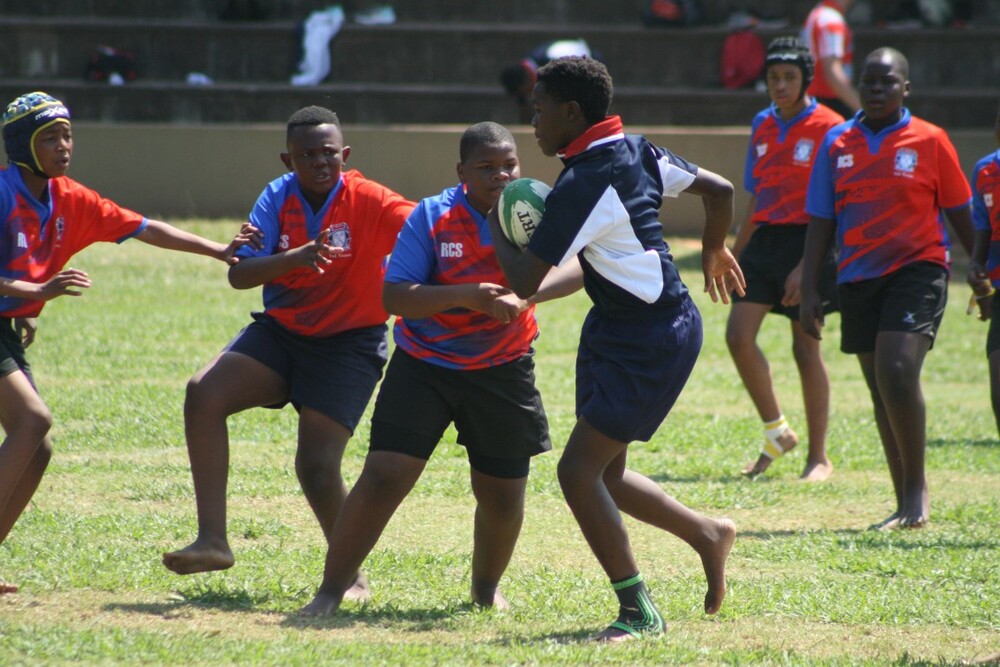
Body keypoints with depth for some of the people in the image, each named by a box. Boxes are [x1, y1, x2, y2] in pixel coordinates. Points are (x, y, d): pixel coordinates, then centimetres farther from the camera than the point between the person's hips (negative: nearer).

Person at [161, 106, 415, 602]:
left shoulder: (367, 202, -15)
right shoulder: (278, 198, -6)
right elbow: (239, 274, -16)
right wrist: (298, 257, -34)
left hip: (349, 344, -4)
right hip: (280, 332, 4)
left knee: (317, 466, -13)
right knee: (204, 393, -19)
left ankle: (349, 574, 11)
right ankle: (212, 539, -18)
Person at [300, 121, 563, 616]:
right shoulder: (431, 217, -15)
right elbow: (393, 297, -19)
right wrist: (465, 296, -32)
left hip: (503, 370, 2)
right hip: (425, 366, -2)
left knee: (504, 495, 7)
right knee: (384, 477, -14)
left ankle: (486, 587, 37)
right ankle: (331, 590, -4)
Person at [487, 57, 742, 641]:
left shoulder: (582, 184, -21)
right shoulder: (634, 151, 5)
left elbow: (526, 283, -20)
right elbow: (720, 189, 12)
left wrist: (500, 237, 0)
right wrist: (714, 250, 30)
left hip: (651, 341, -10)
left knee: (579, 469, -10)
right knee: (603, 472, 14)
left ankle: (639, 612, -3)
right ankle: (707, 534, 29)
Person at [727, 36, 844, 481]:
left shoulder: (828, 128, -8)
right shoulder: (762, 125, 11)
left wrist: (805, 266, -18)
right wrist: (734, 252, 18)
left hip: (808, 243, -6)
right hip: (764, 240, 6)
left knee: (805, 348, -2)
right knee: (738, 335, -6)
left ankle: (819, 457, 8)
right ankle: (776, 432, 11)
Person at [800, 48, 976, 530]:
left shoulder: (930, 142, -2)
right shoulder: (837, 144, 6)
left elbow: (959, 214, 5)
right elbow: (821, 222, 8)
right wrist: (809, 289, 4)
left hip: (917, 269, -4)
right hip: (858, 277, 4)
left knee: (898, 373, -22)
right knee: (881, 392, 7)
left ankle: (917, 489, -8)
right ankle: (906, 505, 16)